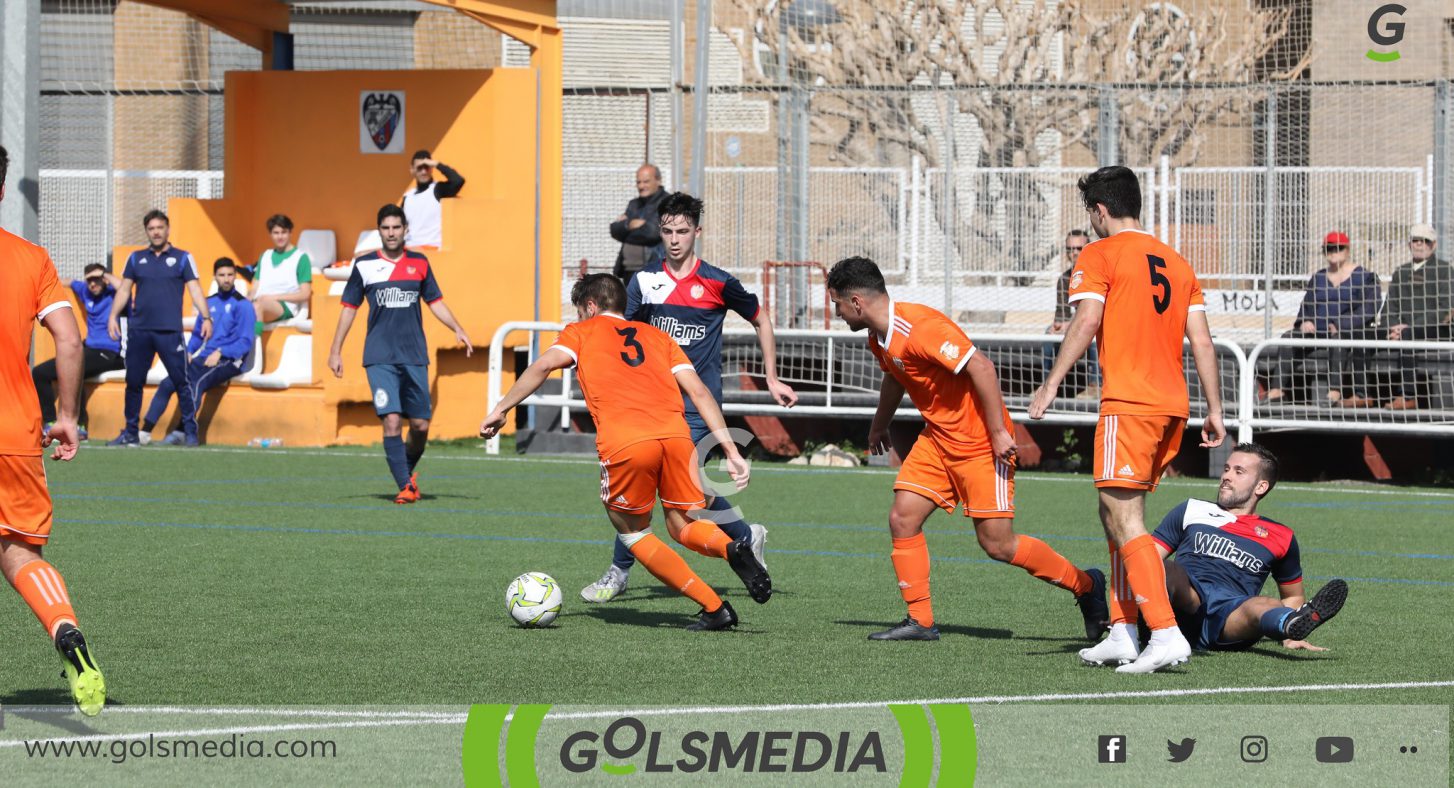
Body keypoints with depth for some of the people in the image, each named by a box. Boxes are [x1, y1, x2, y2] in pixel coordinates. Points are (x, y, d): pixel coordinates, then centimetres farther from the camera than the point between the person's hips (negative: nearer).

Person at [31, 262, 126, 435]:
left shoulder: (113, 293, -6)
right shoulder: (86, 291, 14)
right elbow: (70, 283, 34)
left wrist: (105, 275, -17)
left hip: (109, 354, -9)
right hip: (89, 350, 9)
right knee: (39, 372, 8)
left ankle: (79, 426, -29)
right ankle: (50, 425, 6)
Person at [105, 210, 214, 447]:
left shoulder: (183, 258, 5)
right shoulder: (136, 259, 13)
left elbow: (194, 289, 0)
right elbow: (124, 289, 14)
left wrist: (206, 318, -12)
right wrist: (113, 316, 1)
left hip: (170, 330, -3)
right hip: (139, 330, 3)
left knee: (181, 381, -6)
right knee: (134, 382, 5)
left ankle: (190, 432, 0)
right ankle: (130, 433, 14)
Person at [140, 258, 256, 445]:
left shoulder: (242, 305, -1)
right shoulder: (209, 303, 19)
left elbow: (245, 343, -7)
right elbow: (197, 334, 25)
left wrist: (220, 353, -18)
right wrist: (189, 352, 6)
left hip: (228, 362, -6)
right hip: (203, 359, 6)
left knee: (195, 382, -34)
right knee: (167, 384, -13)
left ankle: (183, 432, -39)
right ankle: (145, 432, -12)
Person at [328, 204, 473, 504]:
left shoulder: (419, 263, 9)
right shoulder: (364, 265, 4)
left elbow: (435, 302, 16)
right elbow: (349, 308, 9)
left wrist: (458, 329, 1)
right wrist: (335, 350, 6)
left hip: (414, 356, 2)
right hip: (379, 358, -2)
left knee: (420, 424, 2)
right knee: (391, 420, -16)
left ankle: (408, 471, 28)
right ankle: (405, 486, -11)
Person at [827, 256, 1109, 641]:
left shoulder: (920, 328, -26)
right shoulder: (880, 339, 5)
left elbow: (980, 367, -28)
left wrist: (998, 432, -26)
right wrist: (879, 425, 39)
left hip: (981, 440, -9)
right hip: (937, 436, 9)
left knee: (997, 544, -6)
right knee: (902, 520, -3)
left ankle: (1085, 585, 11)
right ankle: (920, 621, 5)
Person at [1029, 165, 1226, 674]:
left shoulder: (1100, 256, -1)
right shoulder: (1175, 262, 18)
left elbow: (1086, 322, -14)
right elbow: (1202, 341, 15)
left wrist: (1051, 384, -14)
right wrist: (1215, 410, 16)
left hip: (1129, 403, -8)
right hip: (1173, 404, 8)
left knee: (1126, 521, -10)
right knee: (1115, 514, 18)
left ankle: (1167, 635, -22)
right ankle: (1122, 633, 16)